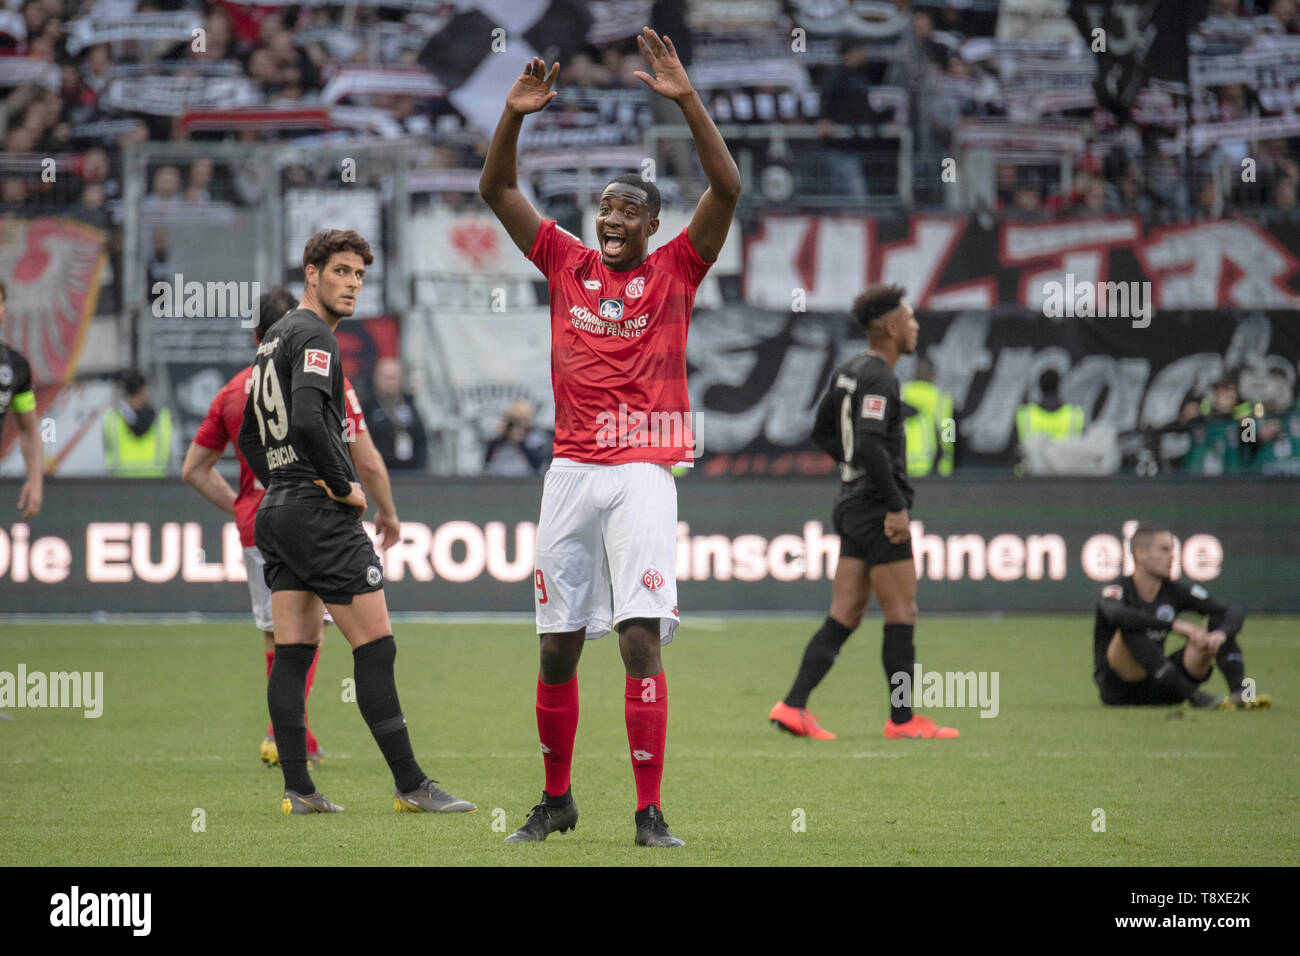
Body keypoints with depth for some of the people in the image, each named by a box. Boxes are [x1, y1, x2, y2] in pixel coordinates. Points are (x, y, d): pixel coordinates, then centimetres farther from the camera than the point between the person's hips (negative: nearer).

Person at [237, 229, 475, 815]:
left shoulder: (273, 340, 19)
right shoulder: (314, 336, -11)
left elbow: (249, 439, 25)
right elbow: (308, 420, -26)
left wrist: (283, 485, 17)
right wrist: (344, 487, -16)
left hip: (276, 511, 10)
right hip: (320, 514, -10)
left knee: (292, 653, 6)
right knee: (375, 645, -8)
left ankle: (297, 789, 3)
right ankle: (411, 786, -8)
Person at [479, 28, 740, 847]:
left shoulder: (675, 271, 3)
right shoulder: (568, 264, 11)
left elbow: (728, 189, -8)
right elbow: (497, 191, 9)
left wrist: (687, 100, -17)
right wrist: (514, 116, -6)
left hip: (643, 474, -3)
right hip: (572, 472, 3)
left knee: (642, 637, -13)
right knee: (558, 646, 6)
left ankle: (650, 813, -11)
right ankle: (557, 801, 20)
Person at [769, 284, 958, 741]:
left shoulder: (849, 371, 13)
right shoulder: (878, 378, -16)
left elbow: (823, 433, 22)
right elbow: (870, 444, -26)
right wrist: (896, 505, -21)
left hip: (854, 505, 9)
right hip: (878, 511, -9)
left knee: (843, 618, 7)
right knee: (901, 615, -1)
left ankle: (793, 707, 1)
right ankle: (902, 718, 4)